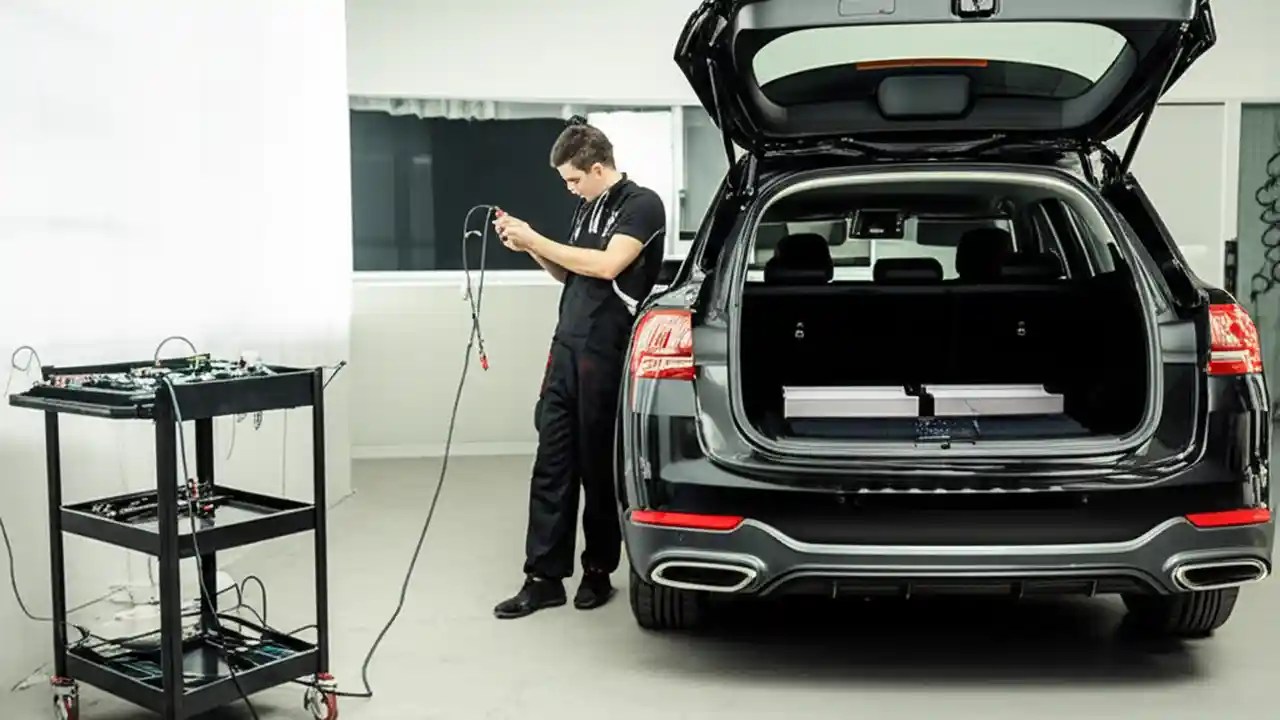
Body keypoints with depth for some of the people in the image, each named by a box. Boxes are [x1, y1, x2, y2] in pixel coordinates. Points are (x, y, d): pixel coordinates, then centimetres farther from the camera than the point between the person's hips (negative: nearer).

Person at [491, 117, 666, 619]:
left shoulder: (642, 205, -6)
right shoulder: (586, 208, 17)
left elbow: (606, 265, -19)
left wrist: (536, 241, -13)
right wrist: (529, 246, 7)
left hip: (607, 356, -7)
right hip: (565, 348, 7)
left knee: (599, 467, 4)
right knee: (551, 465, 3)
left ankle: (598, 571, 19)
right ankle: (543, 577, 8)